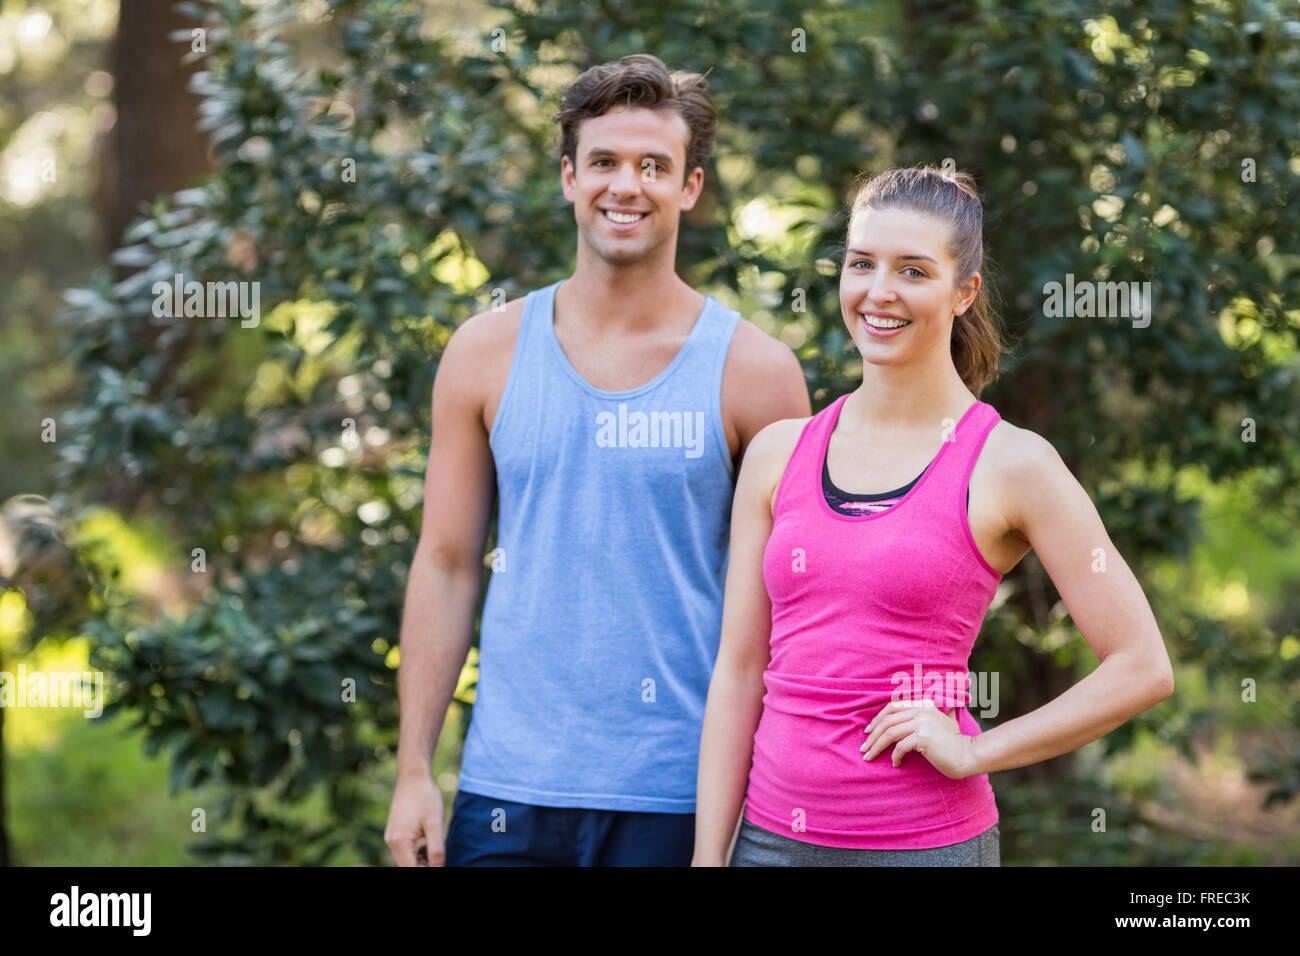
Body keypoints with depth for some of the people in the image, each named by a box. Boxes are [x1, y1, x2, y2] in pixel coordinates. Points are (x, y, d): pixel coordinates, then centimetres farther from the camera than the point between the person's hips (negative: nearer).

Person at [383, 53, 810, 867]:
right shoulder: (486, 354, 5)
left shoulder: (753, 372, -1)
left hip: (678, 798, -1)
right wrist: (413, 772, 2)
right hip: (508, 788, 1)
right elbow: (447, 566, 7)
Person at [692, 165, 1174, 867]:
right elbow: (739, 672, 7)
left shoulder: (1009, 463, -6)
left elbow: (1142, 669, -8)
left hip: (924, 840, -3)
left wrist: (974, 752, -8)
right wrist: (708, 855, 2)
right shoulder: (778, 453, 6)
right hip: (772, 834, 4)